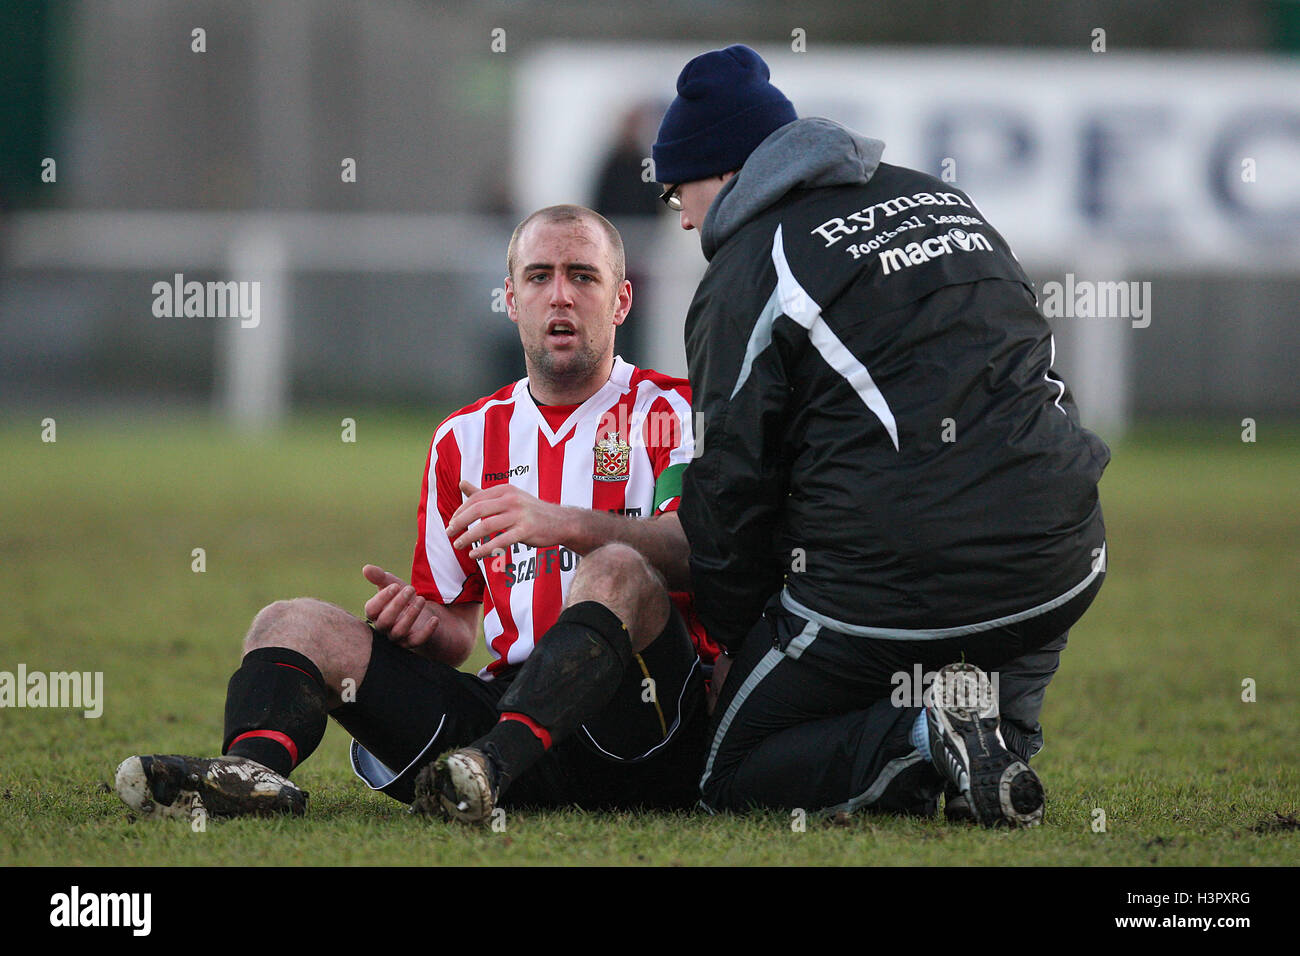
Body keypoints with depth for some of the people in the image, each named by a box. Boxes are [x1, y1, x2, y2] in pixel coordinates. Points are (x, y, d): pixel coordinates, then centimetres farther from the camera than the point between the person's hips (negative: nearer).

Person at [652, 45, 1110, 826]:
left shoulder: (749, 268, -1)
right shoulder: (944, 200, 20)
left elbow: (734, 481, -2)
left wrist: (735, 639, 13)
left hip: (886, 585, -5)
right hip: (1054, 569, 6)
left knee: (734, 776, 12)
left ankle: (916, 742, -14)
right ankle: (1000, 731, 7)